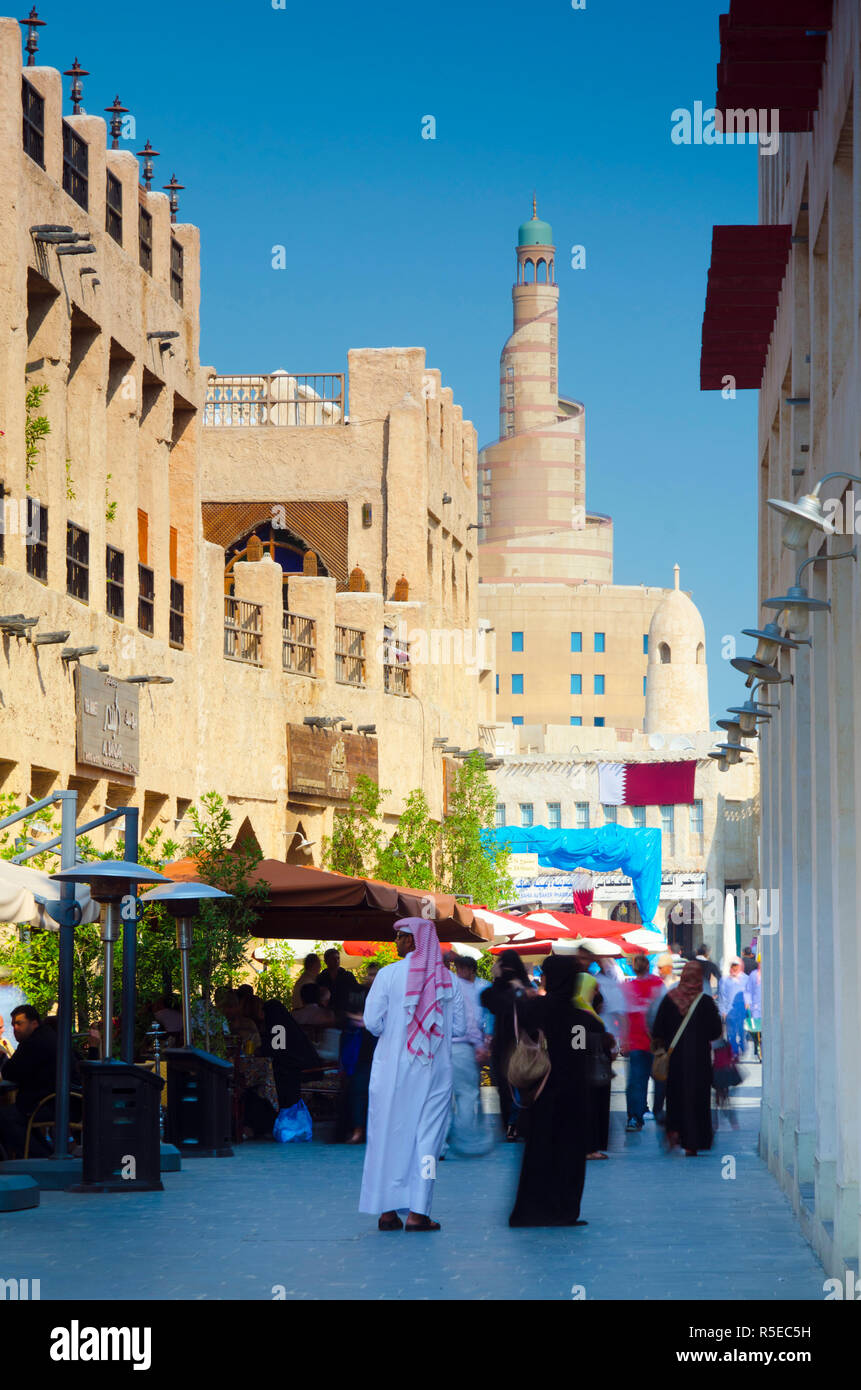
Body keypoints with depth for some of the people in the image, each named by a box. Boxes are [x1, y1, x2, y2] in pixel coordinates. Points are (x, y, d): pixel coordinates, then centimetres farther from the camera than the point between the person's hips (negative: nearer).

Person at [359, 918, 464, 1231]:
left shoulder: (389, 974, -7)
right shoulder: (448, 979, 1)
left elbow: (372, 1021, -9)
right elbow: (458, 1026, 4)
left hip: (394, 1067, -1)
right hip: (436, 1069, 1)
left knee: (389, 1134, 7)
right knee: (427, 1137, 3)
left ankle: (387, 1210, 7)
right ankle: (417, 1212, -1)